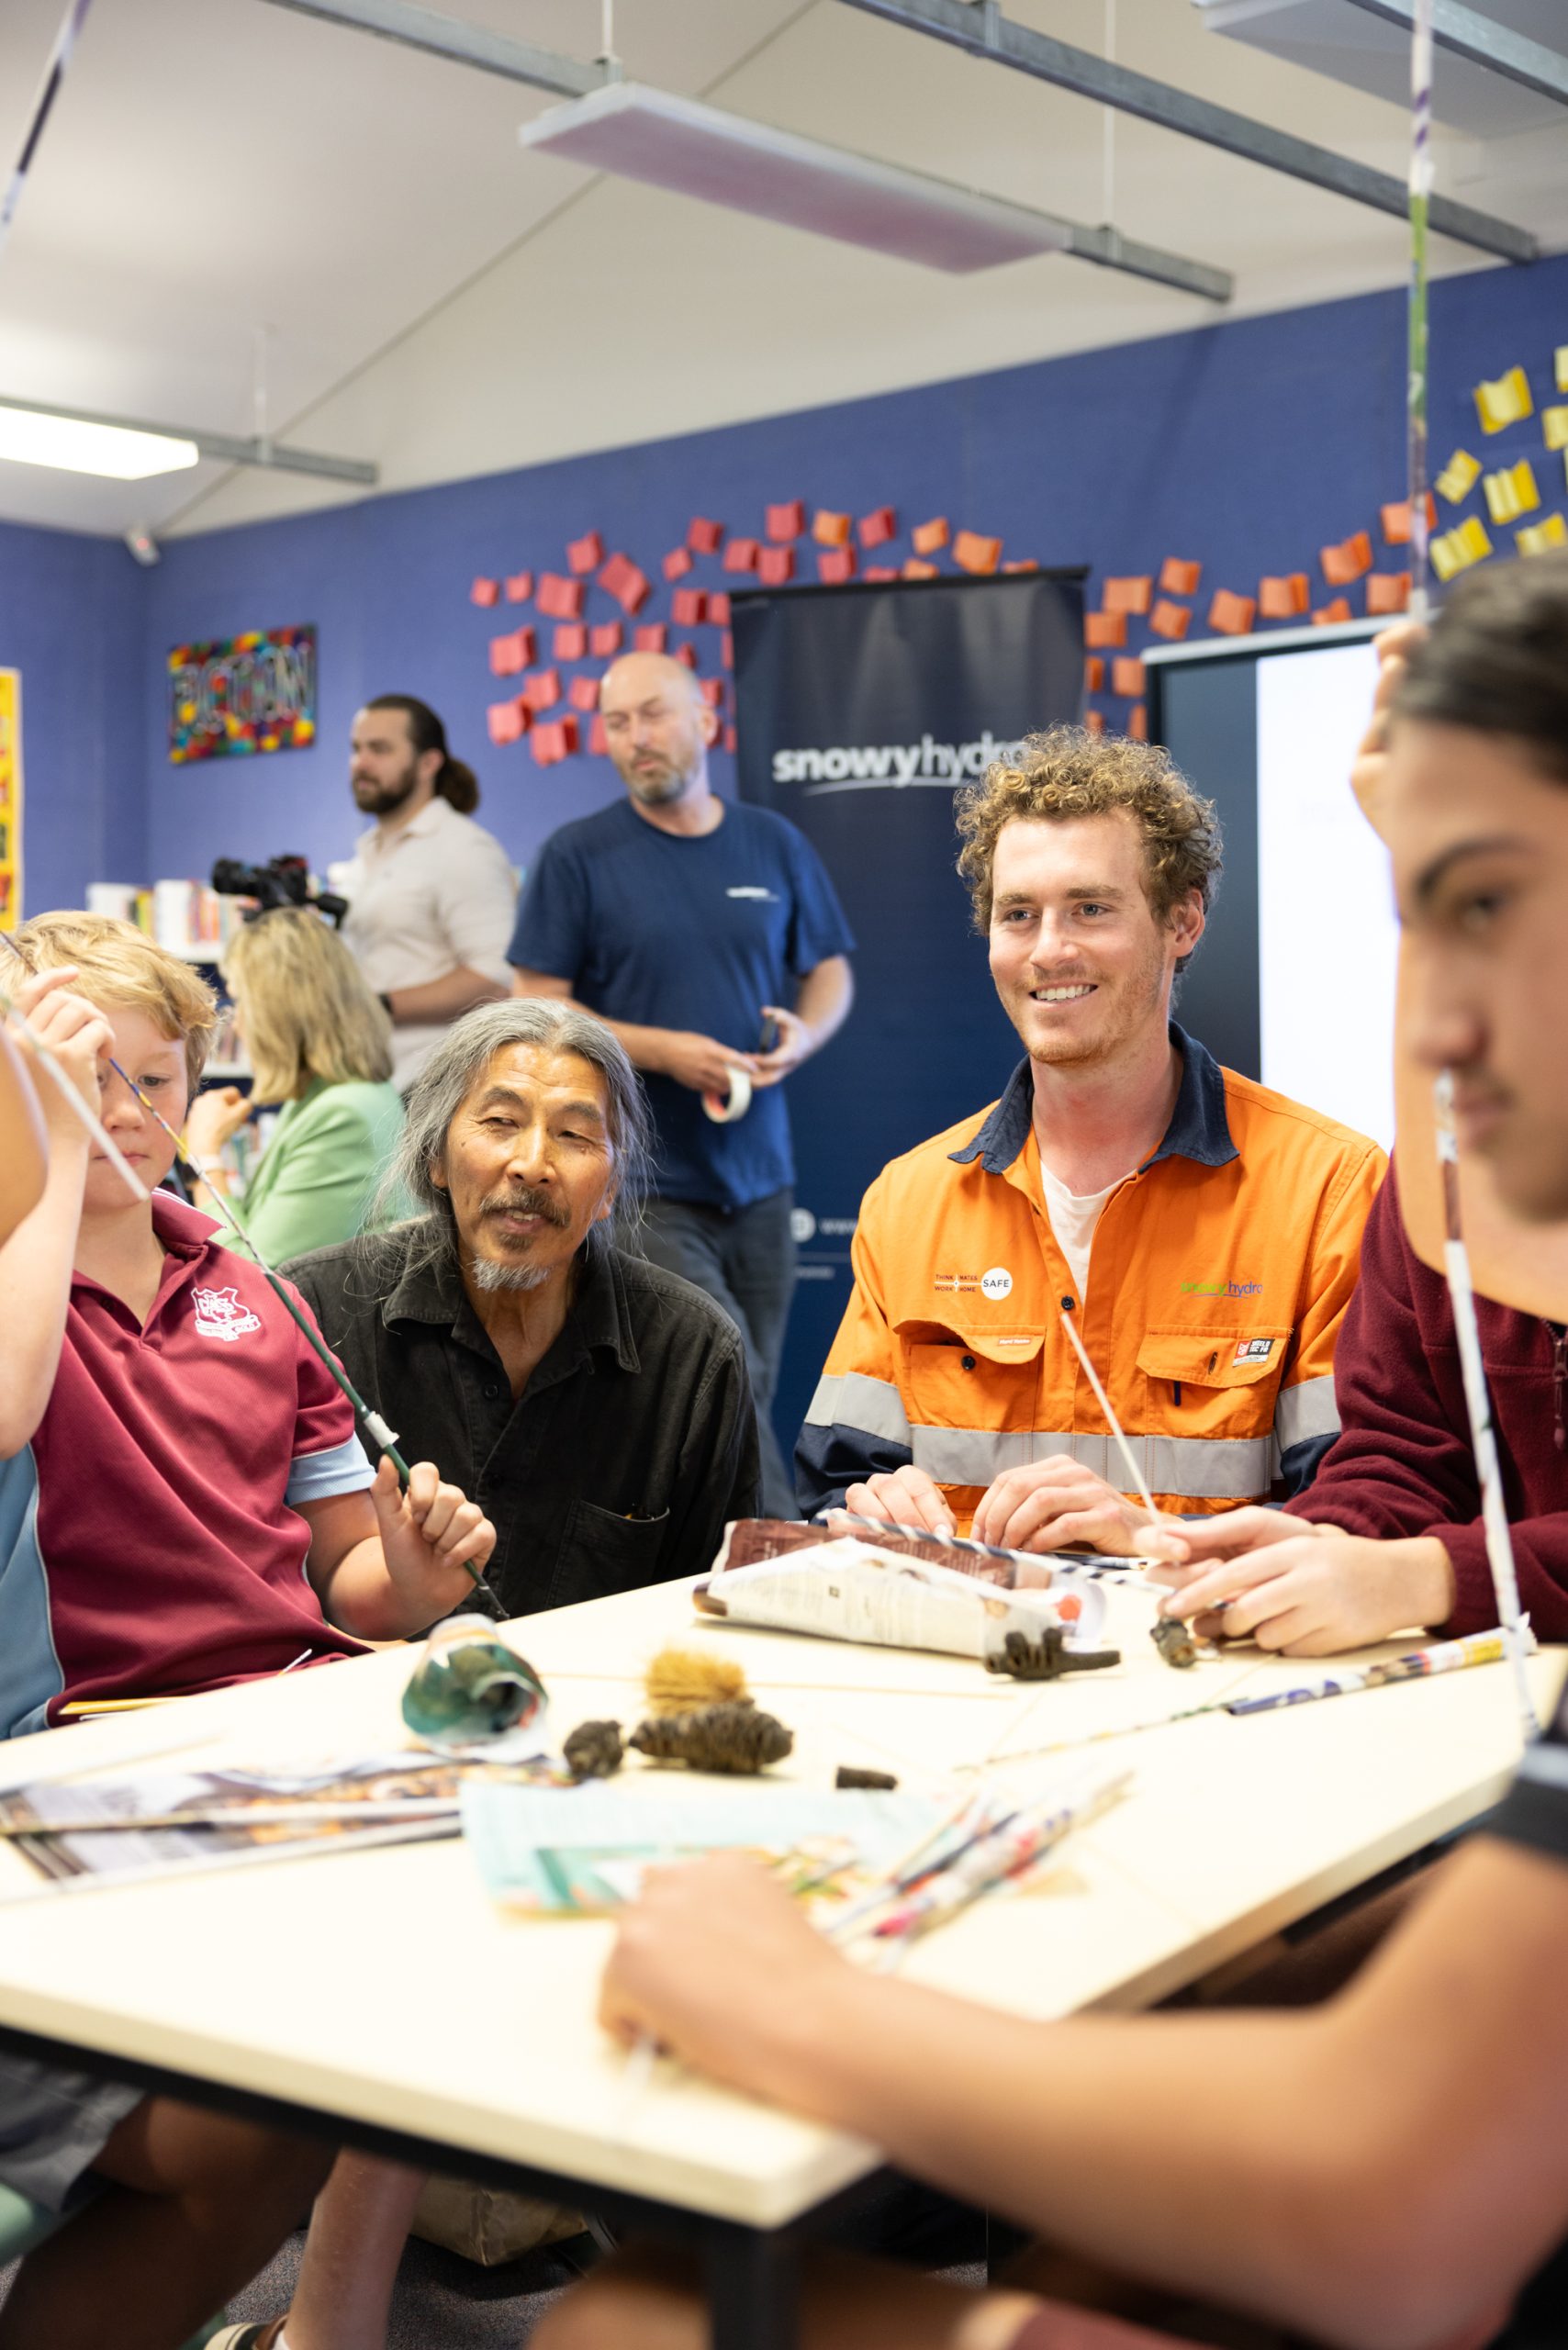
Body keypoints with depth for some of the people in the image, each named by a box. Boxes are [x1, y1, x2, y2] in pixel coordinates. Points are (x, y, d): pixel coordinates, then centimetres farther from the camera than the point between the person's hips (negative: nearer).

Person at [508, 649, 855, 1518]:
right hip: (641, 1181, -5)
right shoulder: (578, 856, -3)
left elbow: (829, 972, 19)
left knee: (746, 1398, 11)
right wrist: (664, 1051, -16)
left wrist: (802, 1033, -4)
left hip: (757, 1172, 5)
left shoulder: (774, 845, 9)